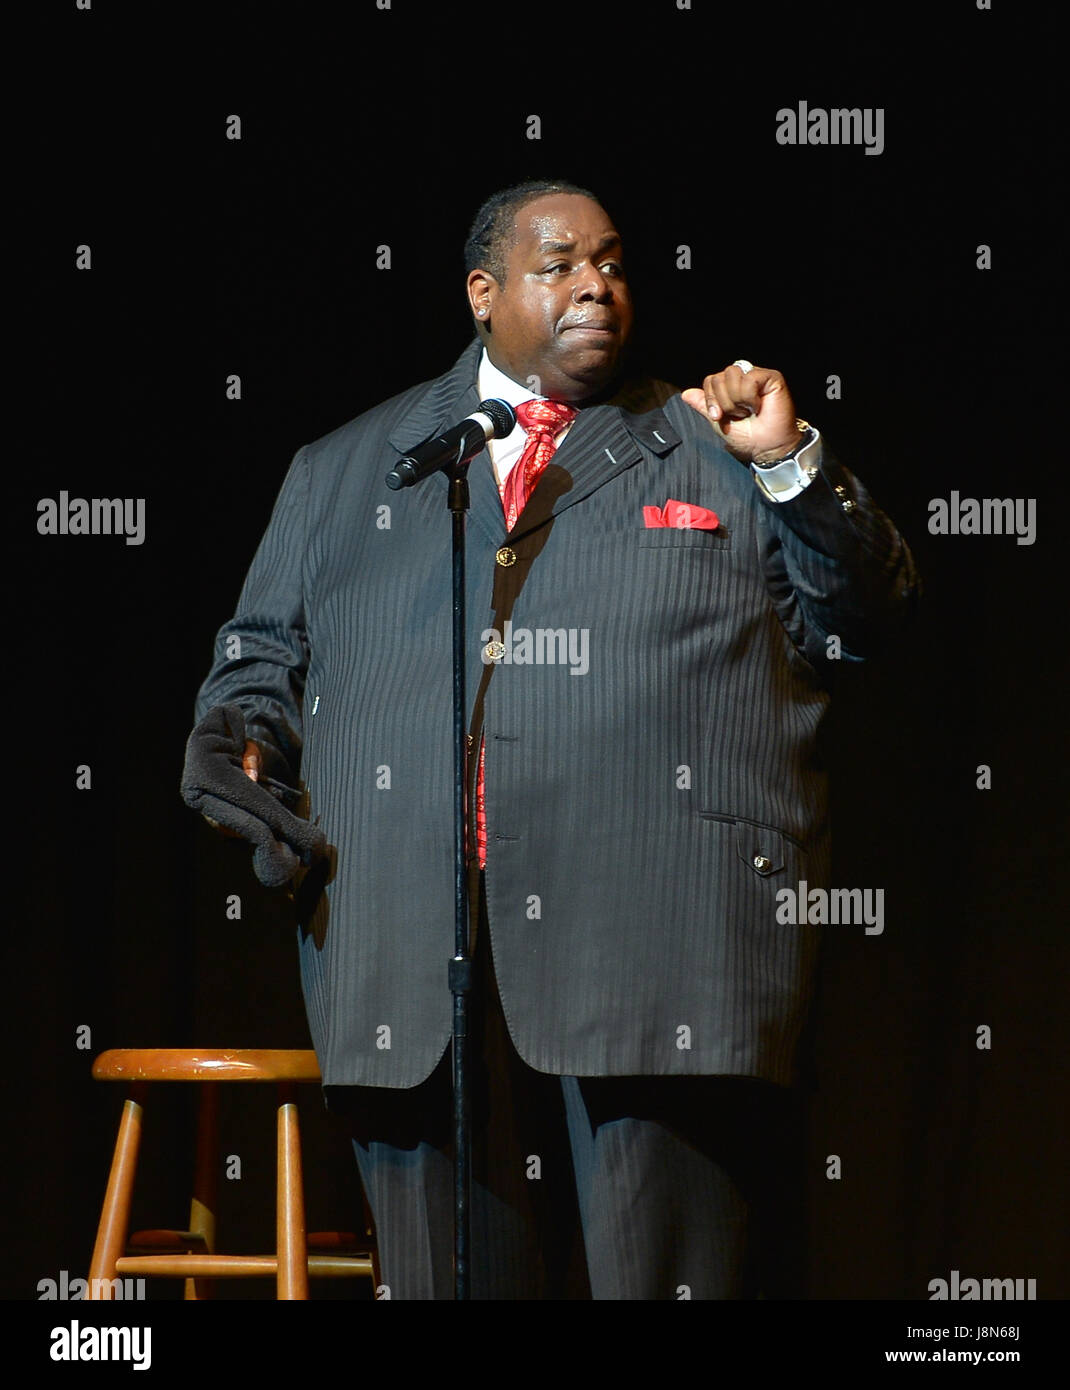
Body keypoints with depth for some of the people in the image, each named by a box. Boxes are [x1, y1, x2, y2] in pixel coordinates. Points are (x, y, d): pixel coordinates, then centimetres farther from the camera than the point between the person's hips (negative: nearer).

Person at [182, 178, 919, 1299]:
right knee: (449, 1281, 1)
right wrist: (240, 744, 5)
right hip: (418, 965, 1)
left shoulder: (712, 453, 18)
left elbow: (864, 619, 13)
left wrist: (793, 464, 1)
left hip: (664, 956, -1)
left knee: (672, 1279, -5)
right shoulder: (342, 473, 23)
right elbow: (262, 651, 25)